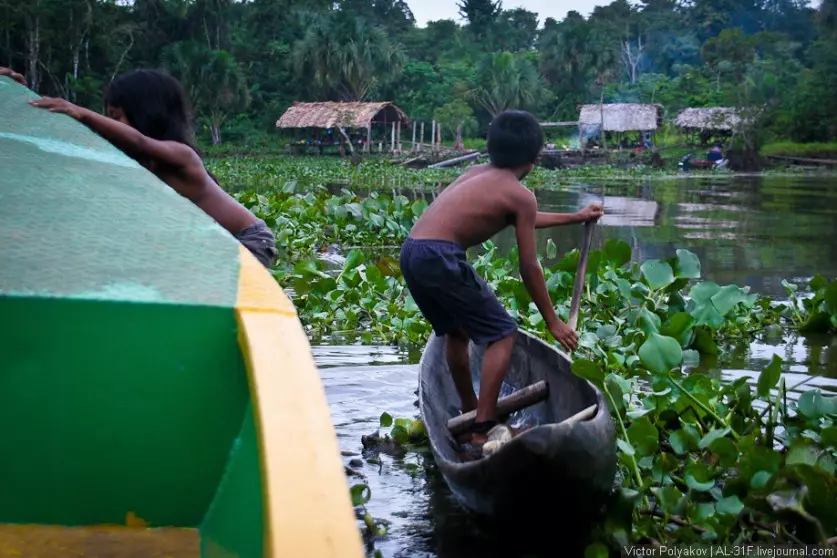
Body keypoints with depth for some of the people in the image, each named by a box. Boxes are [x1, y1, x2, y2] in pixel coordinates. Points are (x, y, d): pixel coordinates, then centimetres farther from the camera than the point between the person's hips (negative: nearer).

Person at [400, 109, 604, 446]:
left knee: (456, 331, 27)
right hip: (441, 256, -8)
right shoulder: (520, 195, 1)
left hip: (411, 253, 8)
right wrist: (552, 321, 13)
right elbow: (529, 267, 3)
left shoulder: (478, 174, 23)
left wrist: (575, 218, 48)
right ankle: (483, 429, -2)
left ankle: (470, 412, 40)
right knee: (502, 334, 3)